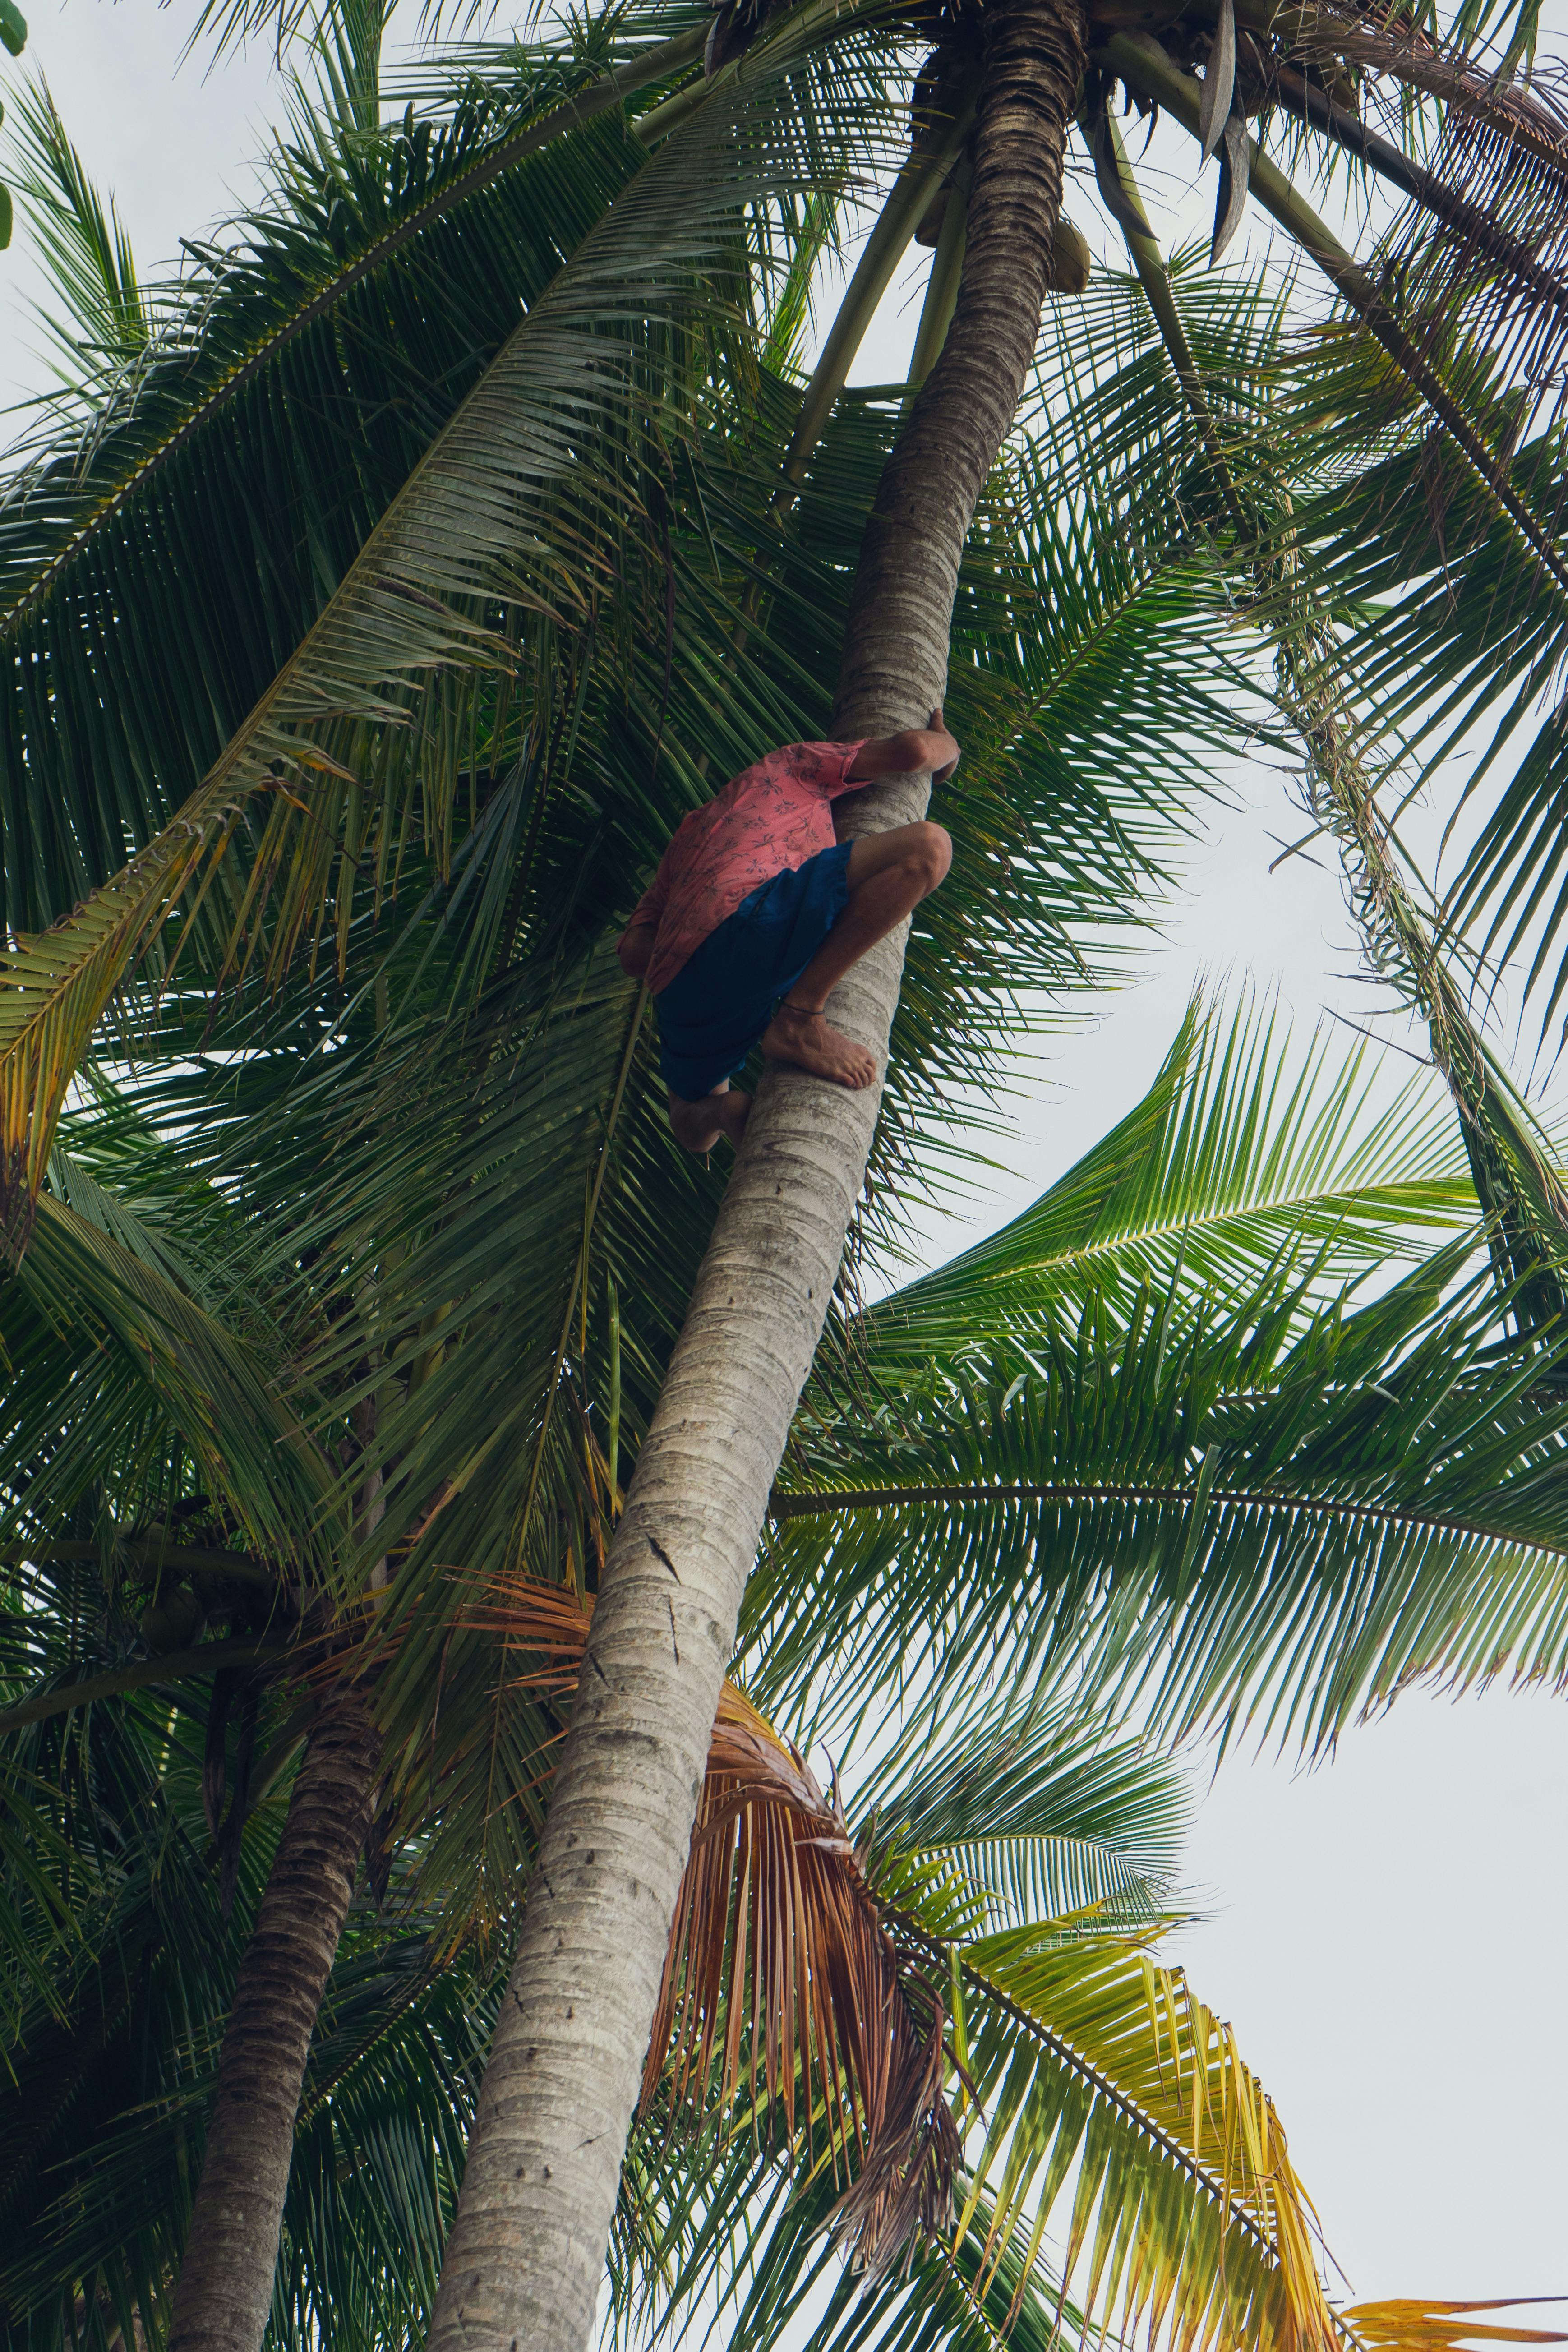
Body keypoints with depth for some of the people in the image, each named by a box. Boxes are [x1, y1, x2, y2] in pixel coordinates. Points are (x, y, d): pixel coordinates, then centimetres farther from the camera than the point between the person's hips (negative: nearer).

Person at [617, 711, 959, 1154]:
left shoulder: (689, 831, 42)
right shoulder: (794, 765, 28)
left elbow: (633, 953, 29)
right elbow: (911, 750, 16)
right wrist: (946, 744, 39)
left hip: (678, 993, 7)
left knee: (695, 1129, 34)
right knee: (926, 847, -7)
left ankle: (718, 1112, -6)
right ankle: (801, 1019, -16)